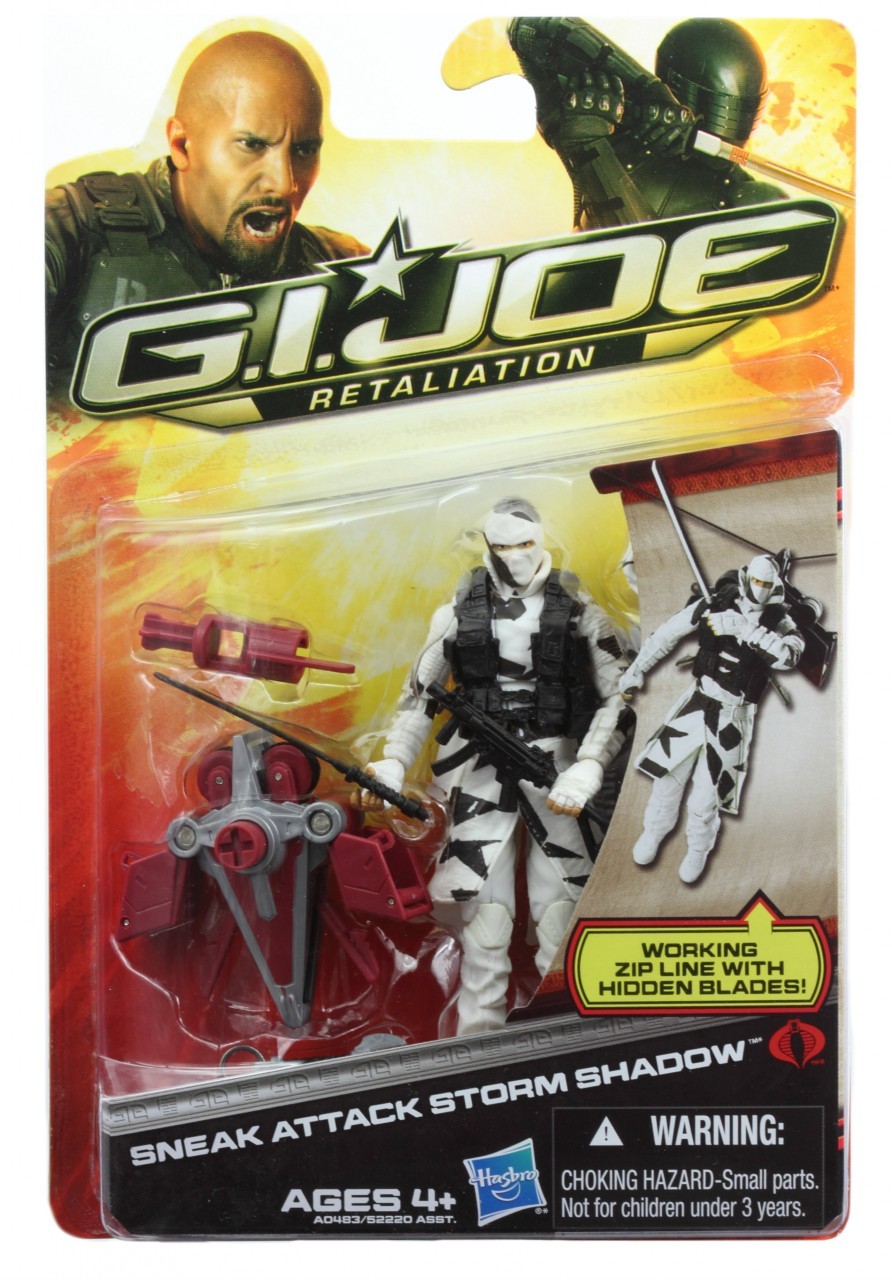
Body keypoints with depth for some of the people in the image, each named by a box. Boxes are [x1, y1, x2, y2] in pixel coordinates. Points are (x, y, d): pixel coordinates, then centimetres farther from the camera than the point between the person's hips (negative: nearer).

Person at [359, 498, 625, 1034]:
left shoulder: (579, 612, 3)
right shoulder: (460, 613, 8)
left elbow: (617, 699, 1)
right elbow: (420, 697, 13)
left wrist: (587, 770, -11)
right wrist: (393, 762, 0)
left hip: (556, 769, 0)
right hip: (483, 773, 1)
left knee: (562, 912, 1)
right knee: (484, 908, -2)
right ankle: (479, 1033, 8)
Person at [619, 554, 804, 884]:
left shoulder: (778, 622, -7)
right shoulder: (714, 606, -5)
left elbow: (789, 656, -29)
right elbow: (667, 633, 6)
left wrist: (744, 629, -34)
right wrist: (637, 670, 11)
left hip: (734, 715, -1)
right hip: (698, 701, 2)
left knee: (705, 796, 0)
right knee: (669, 771, 5)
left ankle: (698, 849, 30)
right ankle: (655, 829, 36)